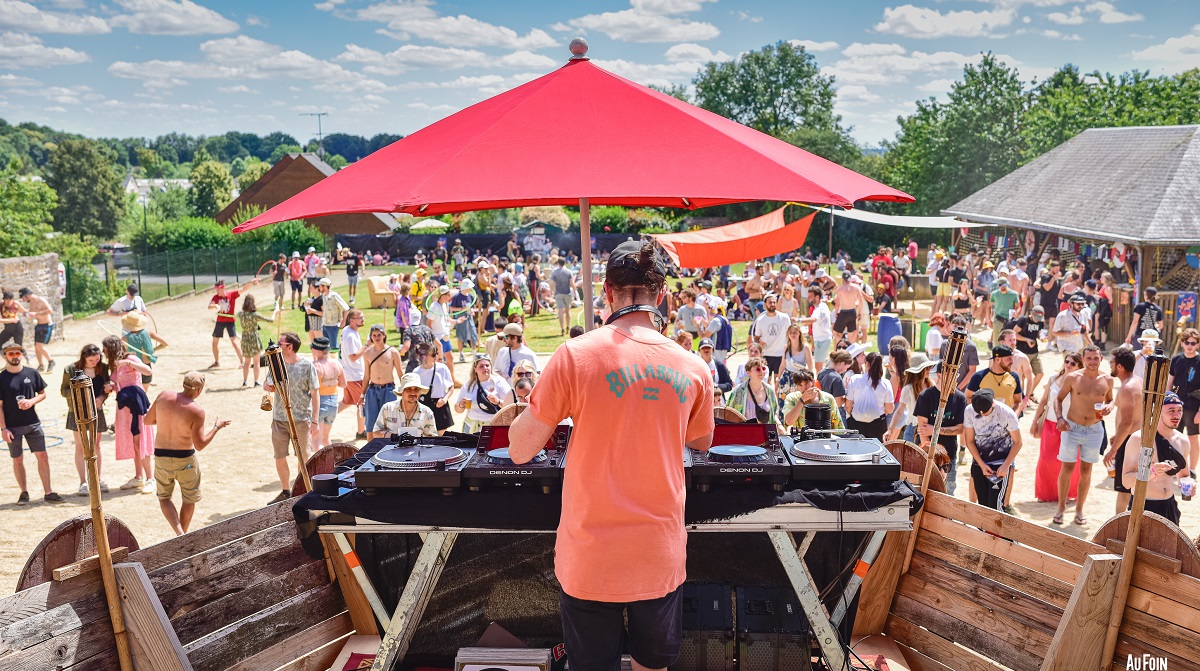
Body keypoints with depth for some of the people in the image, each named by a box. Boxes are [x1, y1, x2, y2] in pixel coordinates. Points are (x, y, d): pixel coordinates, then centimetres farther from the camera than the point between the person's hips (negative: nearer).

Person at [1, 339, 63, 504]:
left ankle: (48, 492, 5)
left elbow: (42, 394, 10)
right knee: (18, 460, 8)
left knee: (42, 456, 0)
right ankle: (24, 492, 22)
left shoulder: (32, 373, 1)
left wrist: (31, 401, -11)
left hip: (33, 423, 2)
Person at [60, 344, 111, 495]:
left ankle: (99, 479, 15)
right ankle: (83, 482, 6)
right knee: (80, 447, 2)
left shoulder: (103, 368, 0)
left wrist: (102, 397, -13)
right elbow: (64, 390, -5)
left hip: (96, 411, 3)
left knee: (95, 445, 11)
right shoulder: (71, 369, -9)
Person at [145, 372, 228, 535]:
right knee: (189, 499, 20)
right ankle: (183, 535, 30)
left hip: (161, 456, 3)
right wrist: (216, 427, -6)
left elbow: (148, 420, 5)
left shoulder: (163, 396, -8)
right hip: (185, 459, -3)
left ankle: (179, 533, 2)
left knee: (164, 497, 20)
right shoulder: (196, 411, -21)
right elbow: (199, 445, -17)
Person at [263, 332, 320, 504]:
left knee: (304, 457, 6)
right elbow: (268, 384, 11)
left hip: (301, 420, -4)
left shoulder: (307, 366, -8)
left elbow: (315, 395, -7)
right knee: (279, 457, 10)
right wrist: (266, 386, -16)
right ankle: (286, 491, 27)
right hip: (279, 419, 4)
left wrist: (315, 421, -12)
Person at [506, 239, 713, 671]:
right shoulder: (692, 367, -4)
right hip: (662, 554, 3)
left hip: (592, 557, -2)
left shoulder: (576, 355, -14)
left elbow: (519, 450, -7)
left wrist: (535, 405, 10)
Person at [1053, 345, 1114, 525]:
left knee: (1086, 470, 9)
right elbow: (1058, 399, 1)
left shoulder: (1107, 380, 0)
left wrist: (1109, 407, -8)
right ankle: (1061, 507, 16)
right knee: (1067, 468, 2)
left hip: (1094, 429, 2)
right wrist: (1060, 417, -14)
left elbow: (1110, 399, 15)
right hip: (1071, 428, -2)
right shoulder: (1072, 378, -7)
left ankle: (1079, 510, 20)